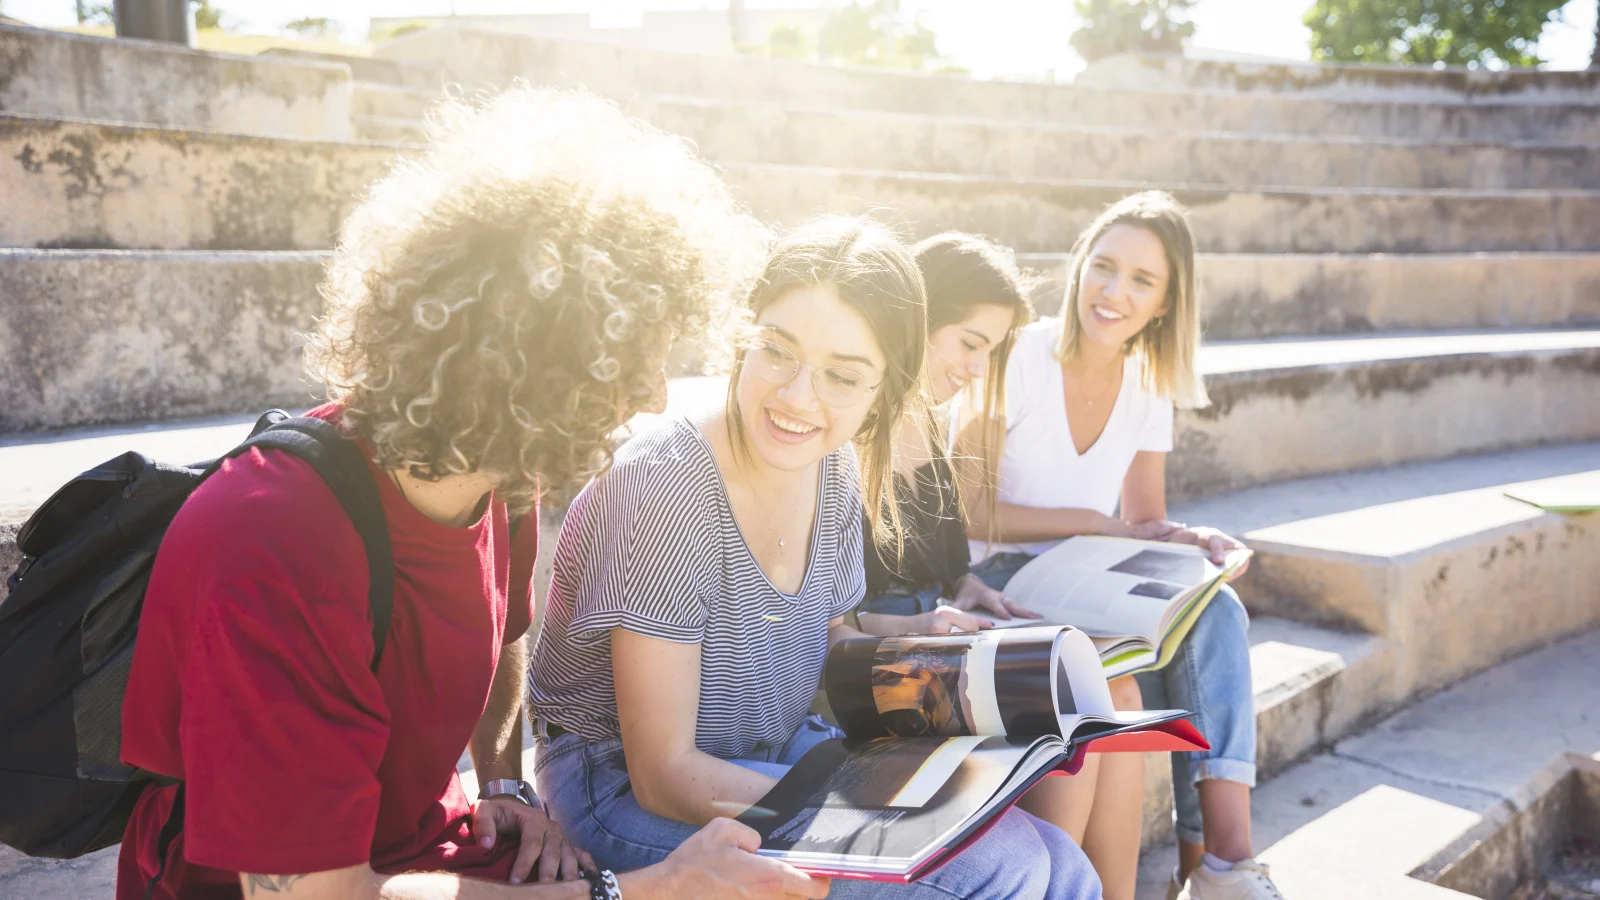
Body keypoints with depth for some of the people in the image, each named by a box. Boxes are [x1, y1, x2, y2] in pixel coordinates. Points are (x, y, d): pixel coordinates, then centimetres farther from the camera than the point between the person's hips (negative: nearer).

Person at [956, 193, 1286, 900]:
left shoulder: (1149, 386, 4)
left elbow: (1143, 524, 8)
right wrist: (1090, 523, -19)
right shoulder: (1019, 359, -14)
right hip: (999, 584, -5)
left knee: (1216, 611, -22)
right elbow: (964, 509, -15)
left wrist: (1182, 542, -16)